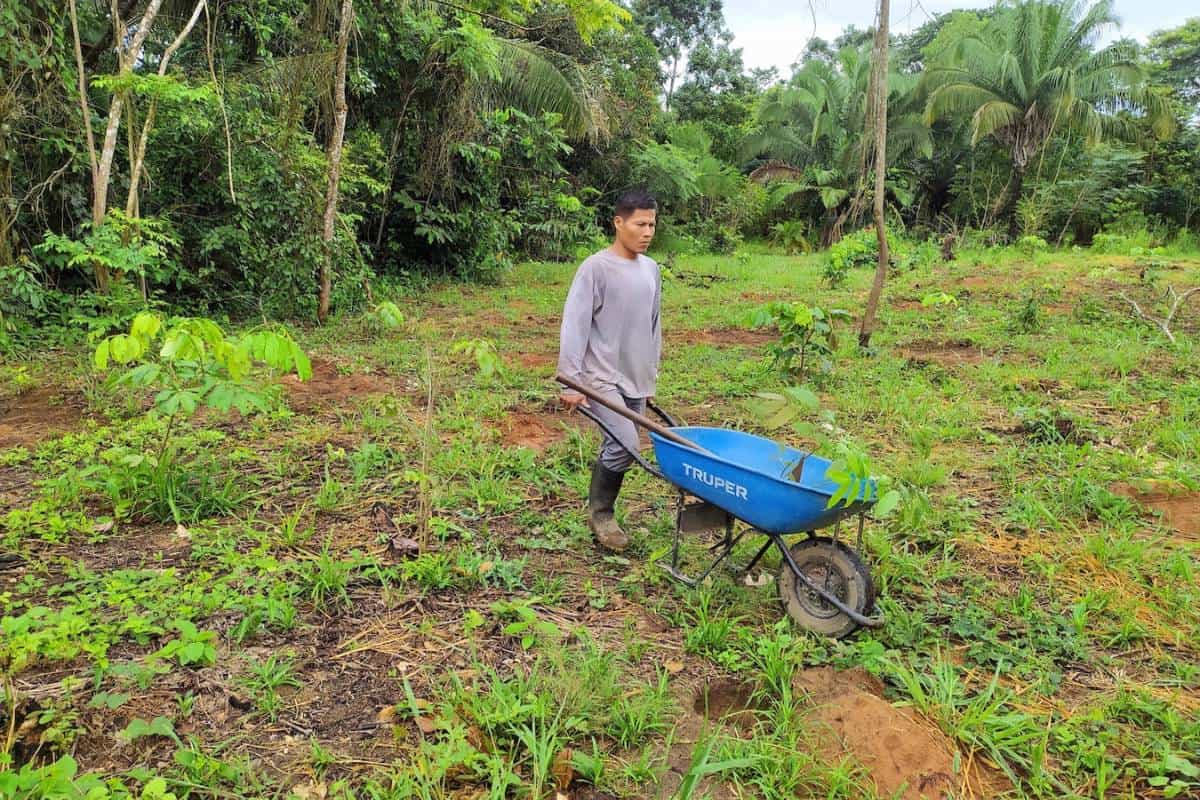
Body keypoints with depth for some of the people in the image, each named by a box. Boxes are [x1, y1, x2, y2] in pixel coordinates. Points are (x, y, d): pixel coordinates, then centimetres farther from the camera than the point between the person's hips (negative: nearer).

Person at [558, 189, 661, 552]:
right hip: (602, 379, -6)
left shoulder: (651, 269, 10)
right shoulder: (596, 268, -11)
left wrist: (651, 378, 19)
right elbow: (574, 326, -13)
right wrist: (572, 382, -16)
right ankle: (600, 512, 5)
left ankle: (602, 511, 25)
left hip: (635, 381, 6)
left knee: (616, 448, 9)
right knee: (624, 445, -17)